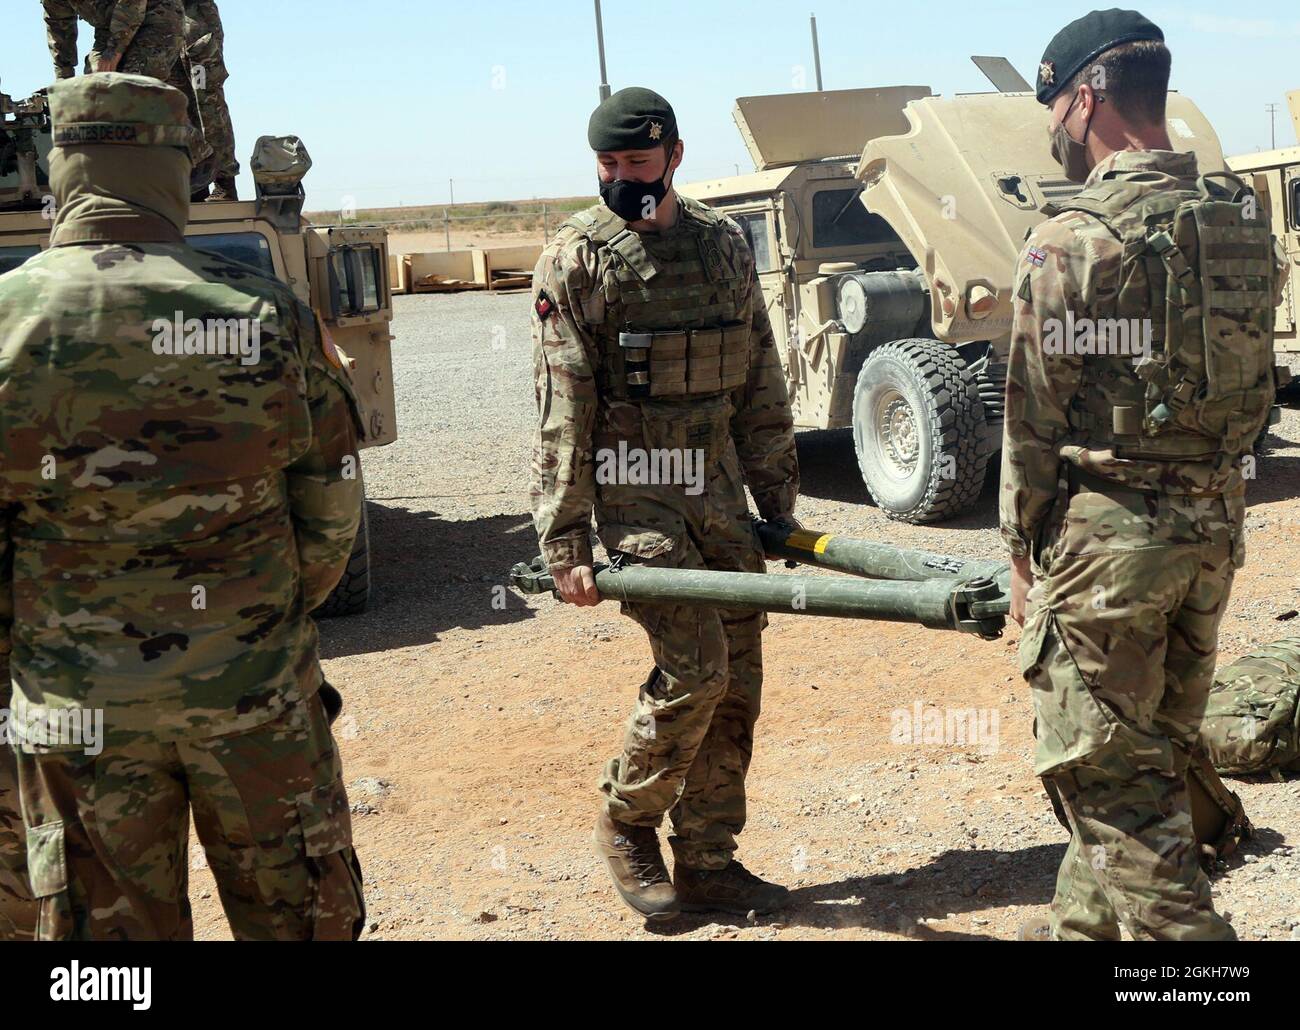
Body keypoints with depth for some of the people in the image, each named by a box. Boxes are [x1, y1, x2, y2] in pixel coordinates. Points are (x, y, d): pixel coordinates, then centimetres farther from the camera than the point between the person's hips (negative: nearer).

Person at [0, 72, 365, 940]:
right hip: (257, 690, 0)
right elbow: (333, 510, -1)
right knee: (297, 913, 17)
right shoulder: (268, 315, -9)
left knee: (109, 923, 16)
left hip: (79, 705, 0)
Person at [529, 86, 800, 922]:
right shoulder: (576, 261, -4)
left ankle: (708, 862, 19)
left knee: (739, 679, 5)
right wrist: (566, 544, -13)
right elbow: (563, 412, -8)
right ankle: (626, 821, 12)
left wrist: (778, 499, 11)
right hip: (633, 494, -5)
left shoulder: (724, 244, 9)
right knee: (695, 667, -14)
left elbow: (760, 384, 14)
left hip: (719, 492, 5)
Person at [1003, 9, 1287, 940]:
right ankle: (1089, 924, 35)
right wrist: (1213, 498, 18)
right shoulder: (1243, 219, 7)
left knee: (1107, 775, 4)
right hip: (1216, 523, 8)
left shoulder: (1073, 240, -14)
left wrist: (1023, 553, -1)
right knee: (1158, 753, 19)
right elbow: (1254, 385, 11)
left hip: (1107, 528, -8)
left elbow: (1035, 418, -11)